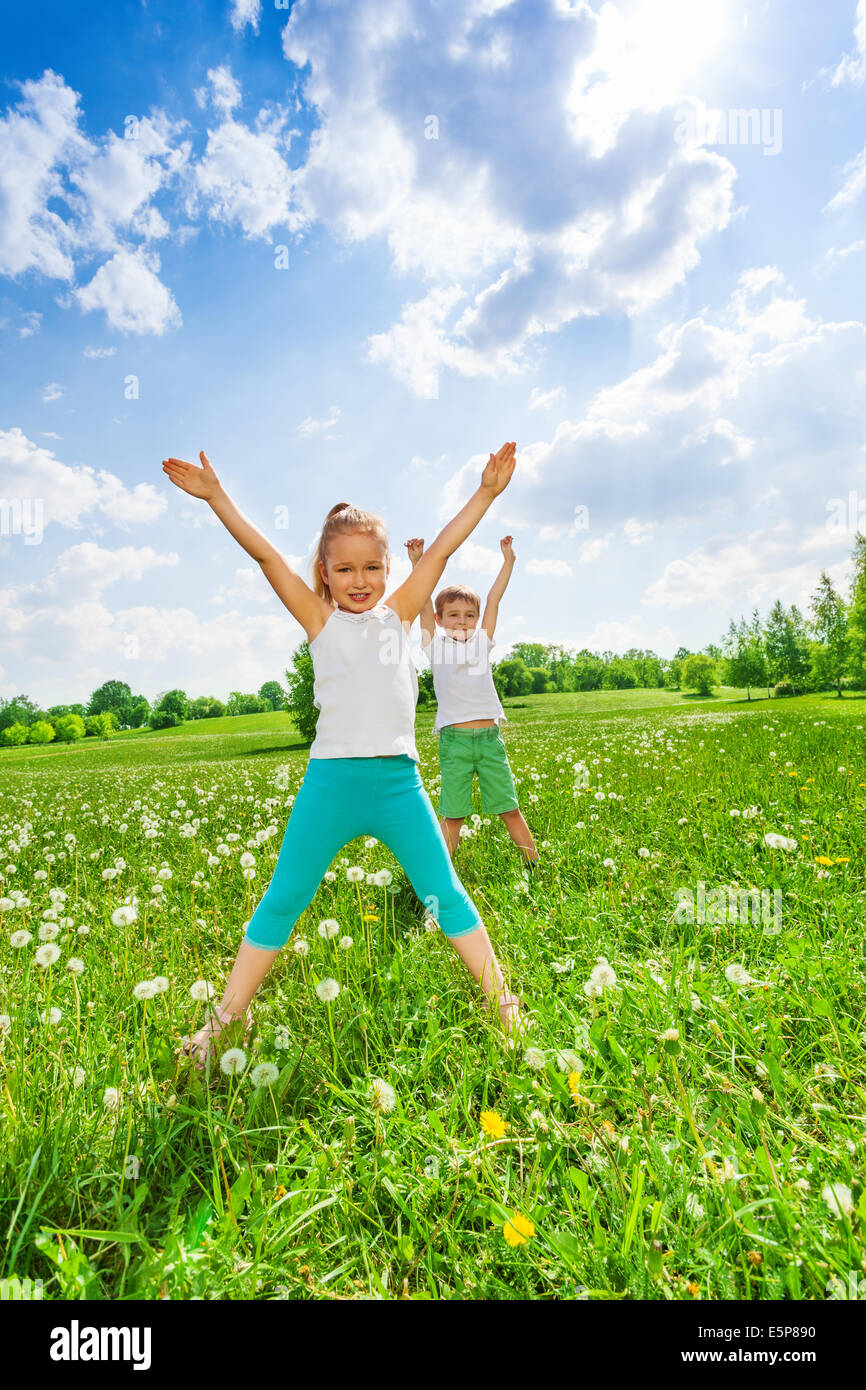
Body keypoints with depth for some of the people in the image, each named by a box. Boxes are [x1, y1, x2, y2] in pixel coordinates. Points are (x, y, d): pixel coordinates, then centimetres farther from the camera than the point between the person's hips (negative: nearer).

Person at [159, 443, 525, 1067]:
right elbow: (265, 554, 3)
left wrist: (487, 492, 9)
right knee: (282, 901, 9)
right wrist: (216, 497, 0)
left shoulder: (399, 614, 10)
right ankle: (226, 1019, 28)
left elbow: (443, 549, 9)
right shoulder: (319, 619, 6)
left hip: (398, 780, 1)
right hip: (330, 780, -1)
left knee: (445, 894, 9)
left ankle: (501, 998, 27)